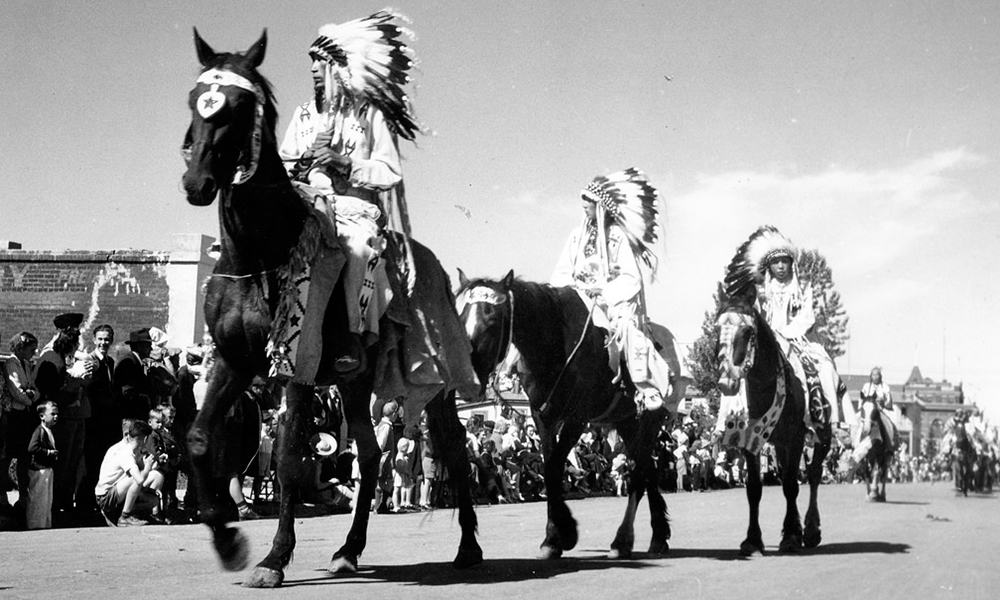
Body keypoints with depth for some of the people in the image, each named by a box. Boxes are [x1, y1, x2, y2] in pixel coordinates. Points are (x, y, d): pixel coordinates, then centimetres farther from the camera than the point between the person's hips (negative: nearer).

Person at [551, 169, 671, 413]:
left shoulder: (618, 236, -1)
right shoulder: (578, 236, 12)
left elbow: (631, 278, -6)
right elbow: (561, 273, 12)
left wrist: (604, 291, -18)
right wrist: (576, 284, -9)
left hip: (616, 301, -4)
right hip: (580, 298, 4)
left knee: (624, 326, -30)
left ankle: (646, 388, -23)